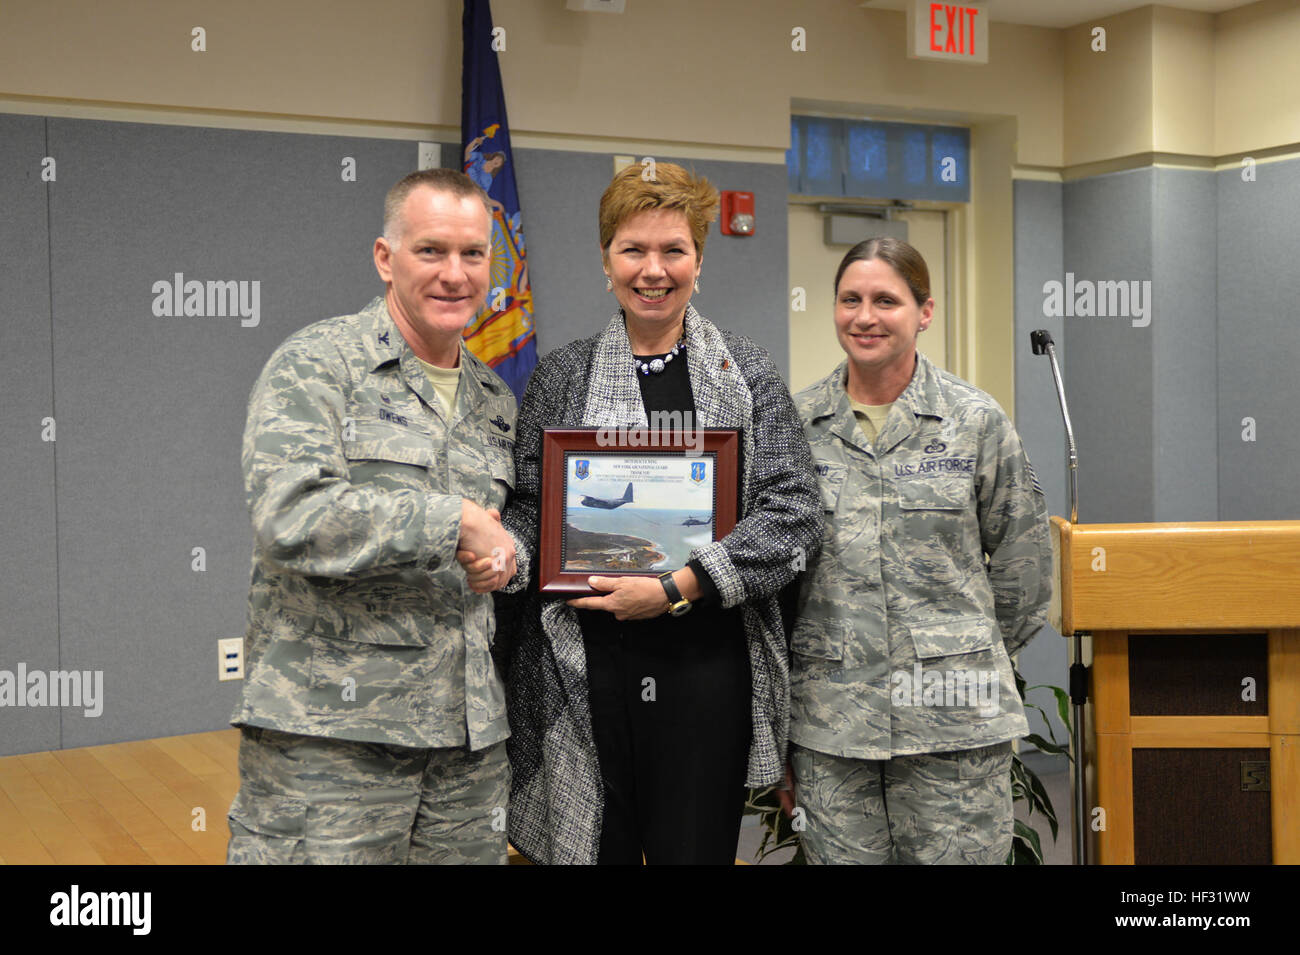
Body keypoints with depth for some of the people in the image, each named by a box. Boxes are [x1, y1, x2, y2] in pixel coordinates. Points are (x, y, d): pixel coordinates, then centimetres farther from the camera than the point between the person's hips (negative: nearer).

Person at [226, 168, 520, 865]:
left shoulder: (494, 401, 17)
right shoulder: (316, 365, -5)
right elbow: (292, 518, -20)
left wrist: (500, 555, 4)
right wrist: (456, 521, -14)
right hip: (326, 734, -6)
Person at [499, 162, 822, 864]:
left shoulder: (747, 372, 4)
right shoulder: (561, 375, 9)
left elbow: (793, 510, -4)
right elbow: (530, 503, 11)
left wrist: (679, 587, -13)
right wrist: (503, 551, -12)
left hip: (706, 659, -1)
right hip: (584, 664, 1)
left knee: (697, 847, 6)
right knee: (595, 848, 8)